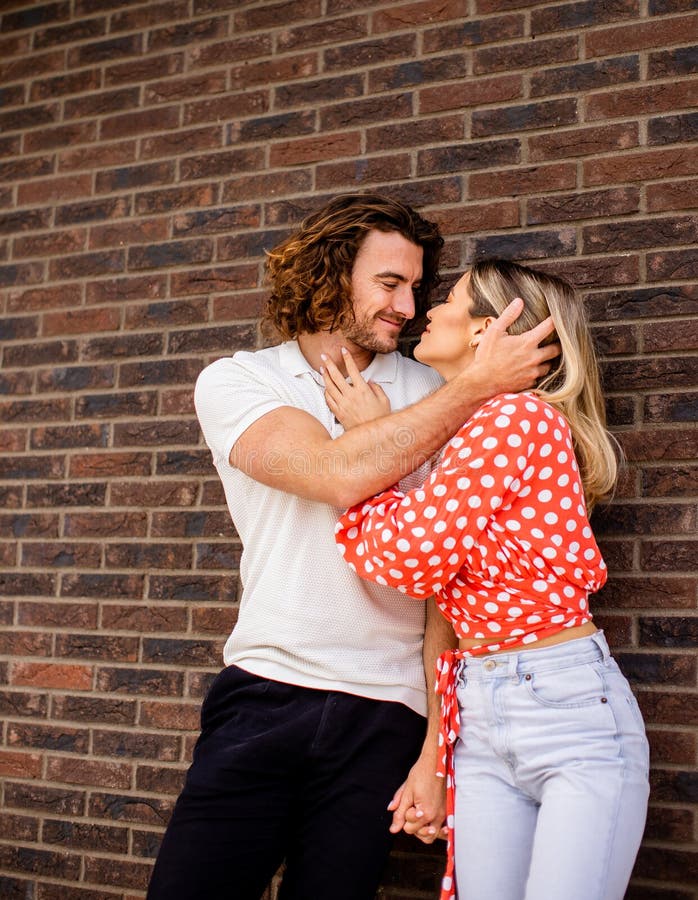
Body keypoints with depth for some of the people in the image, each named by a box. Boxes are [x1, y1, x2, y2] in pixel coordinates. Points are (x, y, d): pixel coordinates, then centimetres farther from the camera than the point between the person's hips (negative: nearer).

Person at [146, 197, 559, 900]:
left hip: (384, 716, 1)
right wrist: (479, 387, -15)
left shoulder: (431, 396, 5)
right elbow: (338, 473, -18)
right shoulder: (234, 383, 2)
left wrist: (436, 748, -4)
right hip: (262, 693, 0)